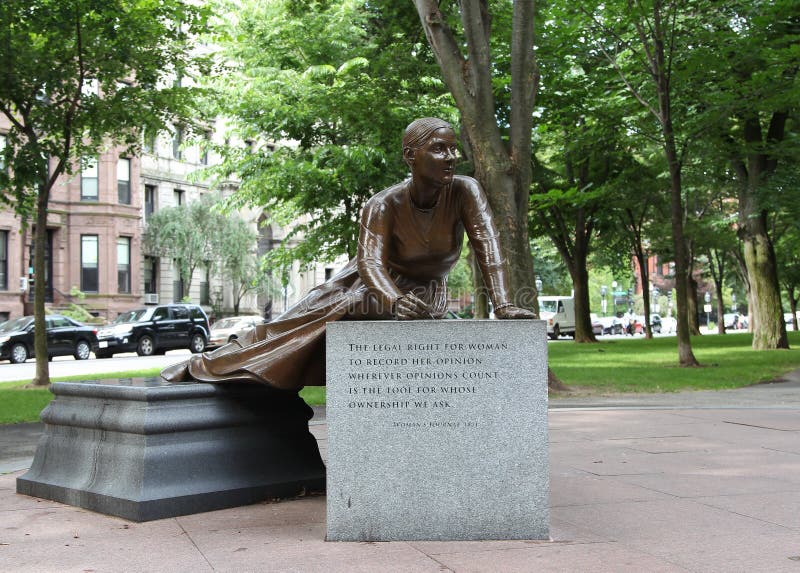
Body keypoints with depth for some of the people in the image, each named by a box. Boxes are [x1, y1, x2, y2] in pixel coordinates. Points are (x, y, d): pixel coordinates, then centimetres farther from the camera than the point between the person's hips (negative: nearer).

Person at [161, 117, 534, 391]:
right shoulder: (384, 206, -27)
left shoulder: (464, 191, -24)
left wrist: (503, 305, -45)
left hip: (426, 295, 1)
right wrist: (396, 301, -59)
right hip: (373, 286, -1)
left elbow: (486, 243, -30)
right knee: (303, 323, -5)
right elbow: (370, 260, -37)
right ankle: (203, 367, 9)